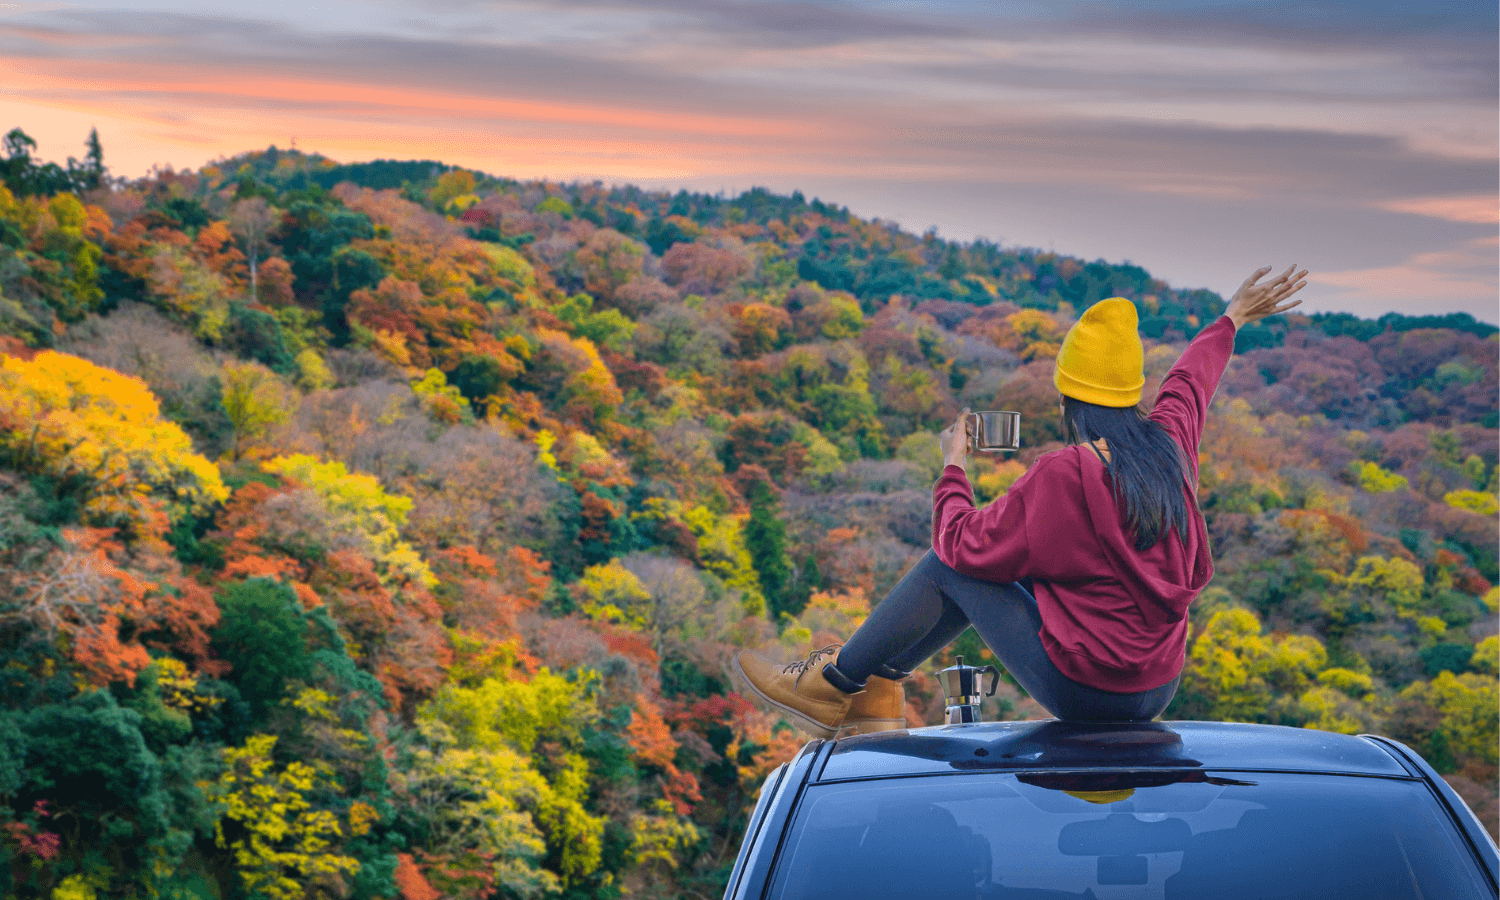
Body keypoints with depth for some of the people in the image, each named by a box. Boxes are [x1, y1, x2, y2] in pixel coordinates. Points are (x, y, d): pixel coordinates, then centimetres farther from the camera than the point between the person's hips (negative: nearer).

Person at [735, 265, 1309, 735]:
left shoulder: (1062, 476, -21)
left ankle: (835, 684, 19)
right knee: (976, 570, 20)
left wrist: (952, 467, 7)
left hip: (1084, 691, -8)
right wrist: (1233, 317, 45)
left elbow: (965, 543, -10)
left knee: (951, 564, 6)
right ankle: (877, 693, 27)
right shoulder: (1169, 443, 1)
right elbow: (1190, 379, 24)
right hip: (1159, 689, 8)